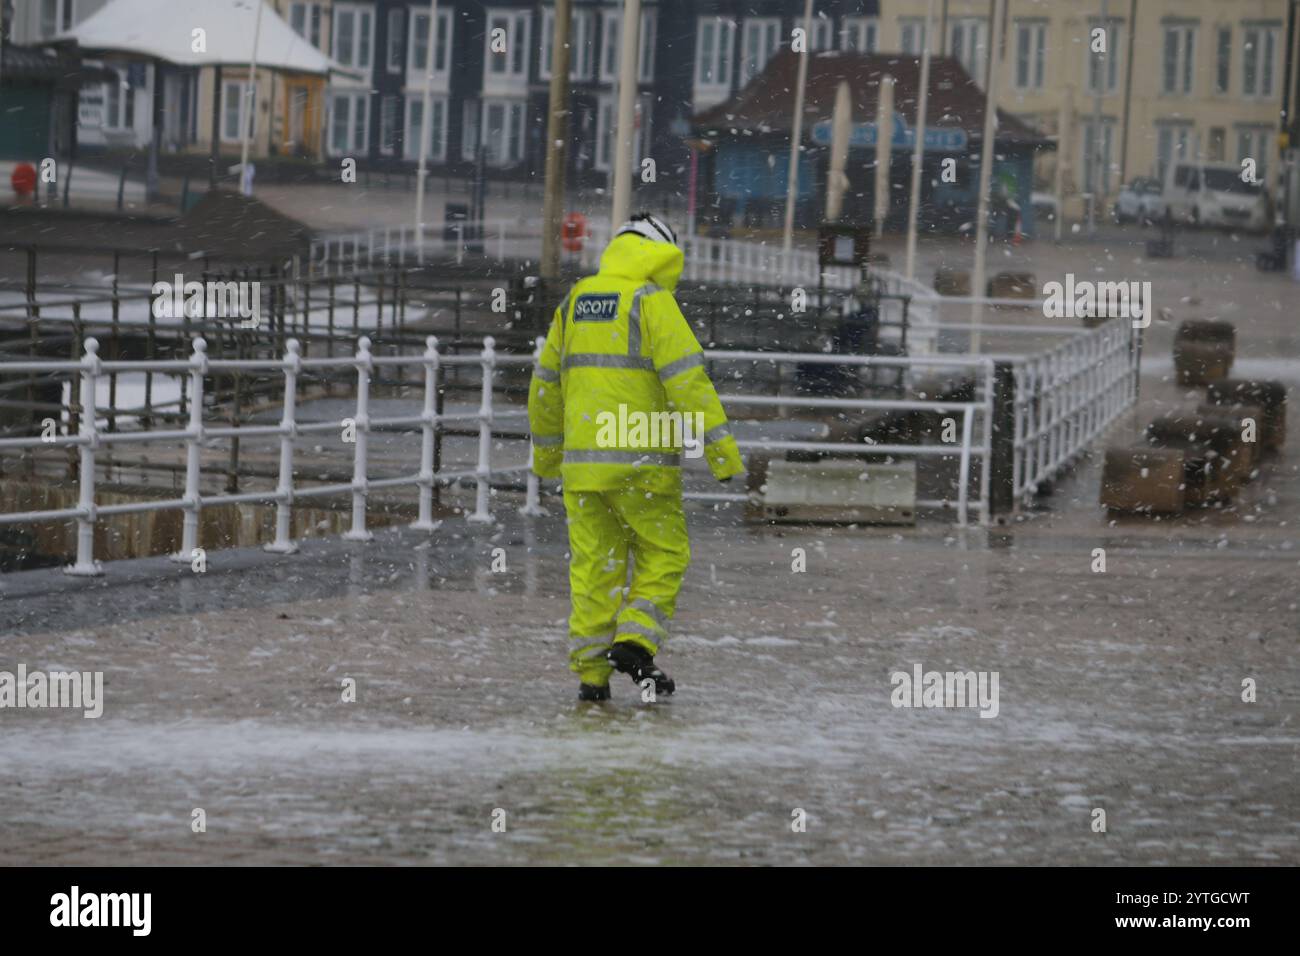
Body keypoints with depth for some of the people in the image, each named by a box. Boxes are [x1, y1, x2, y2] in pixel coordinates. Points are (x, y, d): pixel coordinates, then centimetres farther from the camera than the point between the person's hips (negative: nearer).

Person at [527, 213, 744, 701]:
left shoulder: (574, 301, 13)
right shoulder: (652, 301, -6)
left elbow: (545, 382, 20)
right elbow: (686, 378, -14)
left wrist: (546, 449, 32)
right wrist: (720, 446, -12)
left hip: (582, 459, 5)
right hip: (641, 458, -5)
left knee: (594, 562, 9)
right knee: (663, 552, 9)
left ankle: (591, 673, 8)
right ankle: (635, 641, -5)